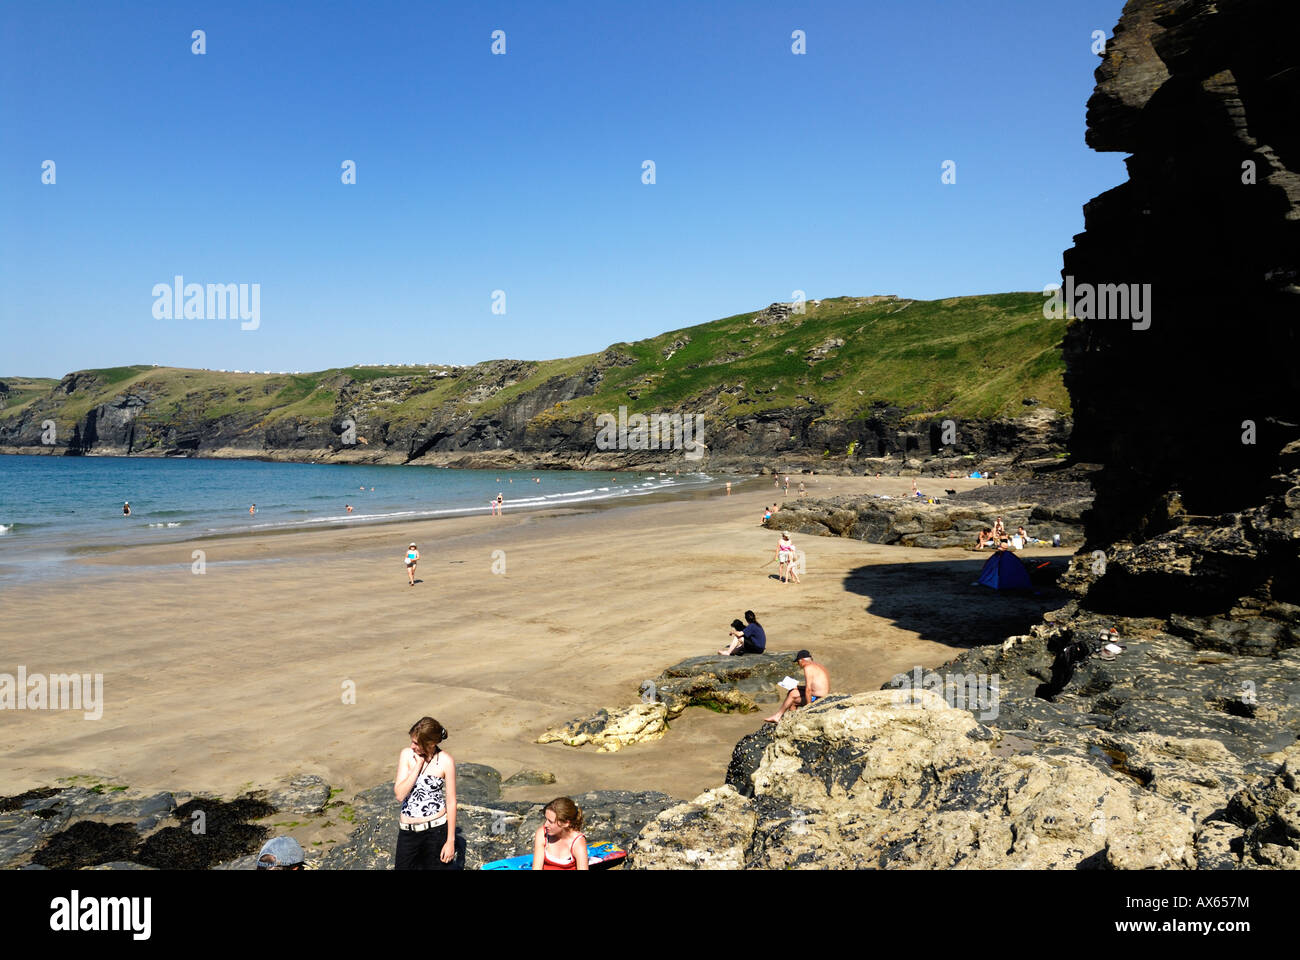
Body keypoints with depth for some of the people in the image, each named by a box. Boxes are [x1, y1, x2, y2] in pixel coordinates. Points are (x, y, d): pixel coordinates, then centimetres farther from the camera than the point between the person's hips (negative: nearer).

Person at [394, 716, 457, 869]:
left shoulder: (445, 761, -11)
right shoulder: (407, 754, -5)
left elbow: (451, 802, -7)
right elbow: (399, 794, -12)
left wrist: (451, 840, -7)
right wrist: (418, 765, -18)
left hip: (436, 829, -2)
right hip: (408, 830, 2)